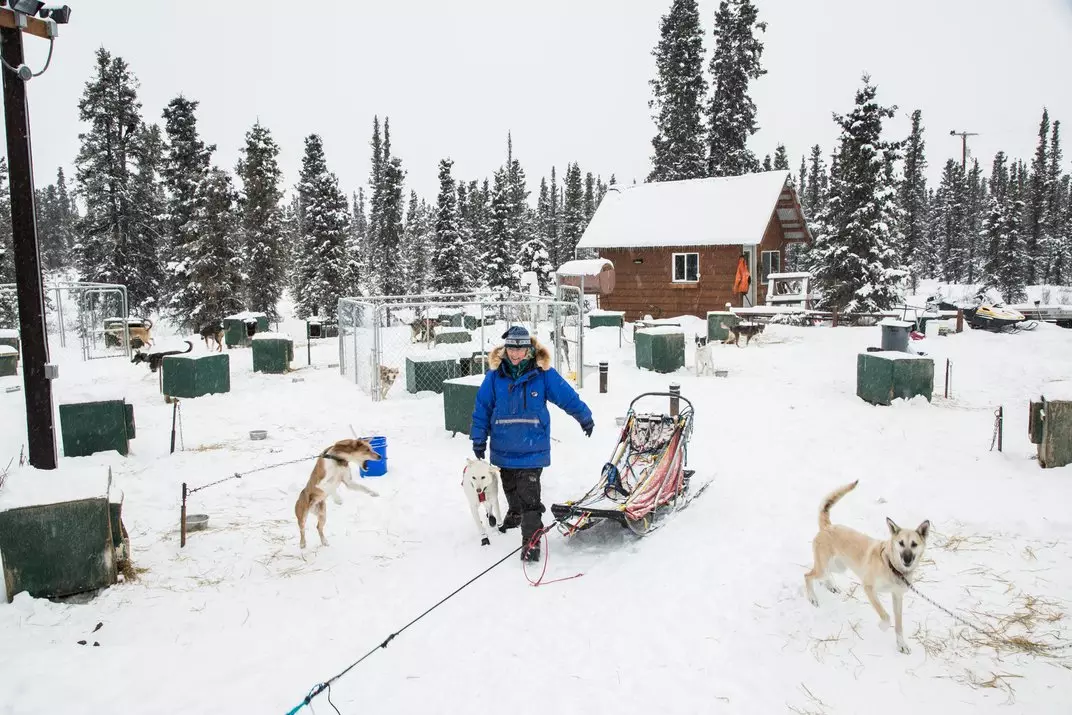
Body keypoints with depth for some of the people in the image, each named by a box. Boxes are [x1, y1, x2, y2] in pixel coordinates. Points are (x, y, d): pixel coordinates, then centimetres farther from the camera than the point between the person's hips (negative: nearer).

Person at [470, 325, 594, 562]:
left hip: (532, 448, -3)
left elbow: (568, 397, 2)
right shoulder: (495, 374, -5)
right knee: (511, 489, 24)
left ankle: (531, 541, -5)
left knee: (529, 496, -11)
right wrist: (479, 438, 3)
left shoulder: (543, 373, -9)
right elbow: (482, 407, 2)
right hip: (504, 448, 3)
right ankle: (514, 514, 52)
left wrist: (585, 418, 11)